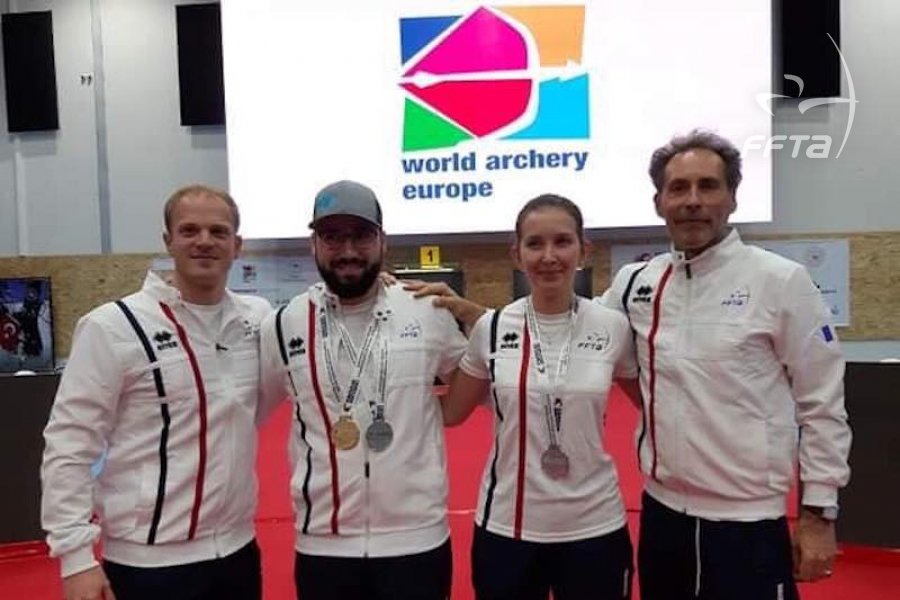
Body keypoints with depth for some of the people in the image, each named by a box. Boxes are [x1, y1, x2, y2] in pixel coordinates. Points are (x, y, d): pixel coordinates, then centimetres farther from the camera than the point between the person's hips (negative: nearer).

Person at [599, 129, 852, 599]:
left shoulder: (781, 281, -9)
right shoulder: (637, 283, 0)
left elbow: (823, 406, -5)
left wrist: (819, 511, -4)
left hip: (747, 522, -3)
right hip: (661, 512, 4)